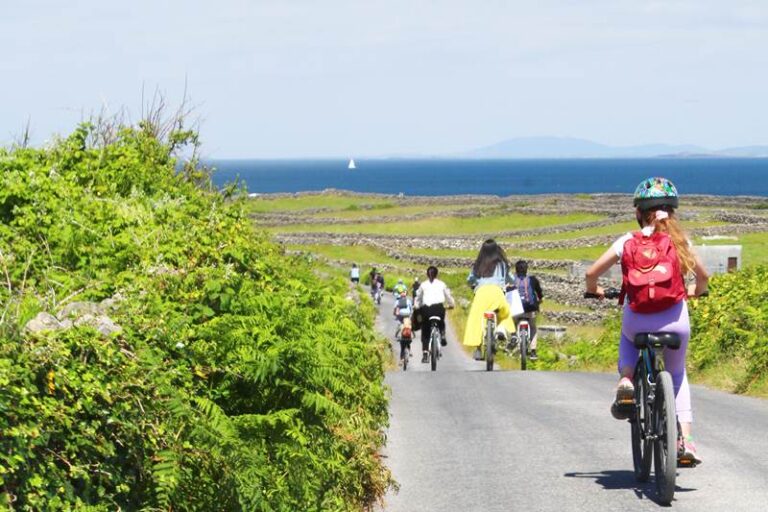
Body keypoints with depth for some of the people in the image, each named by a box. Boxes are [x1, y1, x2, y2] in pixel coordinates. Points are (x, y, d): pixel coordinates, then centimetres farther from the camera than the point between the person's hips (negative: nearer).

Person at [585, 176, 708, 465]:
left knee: (628, 337, 38)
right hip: (676, 320, 0)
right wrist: (697, 291, 37)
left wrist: (594, 290, 26)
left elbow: (592, 273, 3)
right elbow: (702, 275, 13)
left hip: (638, 320, 0)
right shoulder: (679, 240, 5)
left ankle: (626, 378, 9)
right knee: (677, 374, 24)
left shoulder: (627, 242, 3)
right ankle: (684, 438, 9)